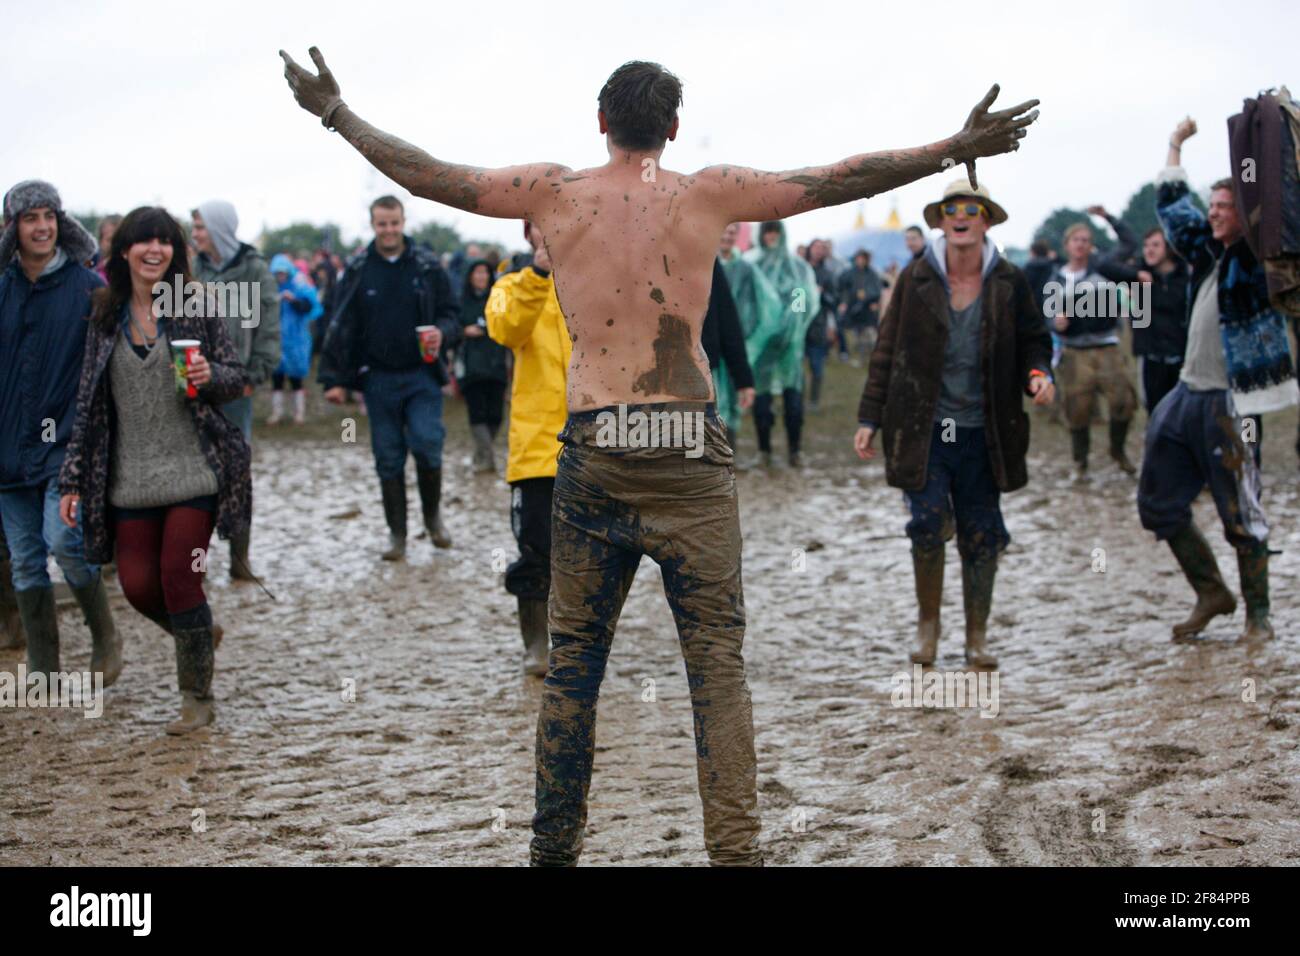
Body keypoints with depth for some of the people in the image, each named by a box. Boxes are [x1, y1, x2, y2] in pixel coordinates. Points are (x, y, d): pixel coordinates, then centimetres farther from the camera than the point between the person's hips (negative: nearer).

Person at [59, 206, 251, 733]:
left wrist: (209, 376, -21)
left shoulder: (196, 307, -1)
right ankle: (200, 633, 32)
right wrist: (72, 480, 8)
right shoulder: (105, 317, 8)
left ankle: (197, 698, 8)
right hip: (131, 477, 3)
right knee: (137, 584, -1)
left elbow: (237, 376, 3)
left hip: (193, 468, -3)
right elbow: (89, 402, 10)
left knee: (179, 578, -8)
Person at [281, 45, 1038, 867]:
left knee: (574, 659, 12)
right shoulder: (710, 195, 1)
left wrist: (336, 113, 21)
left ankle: (555, 845, 19)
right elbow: (838, 181, 2)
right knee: (717, 658, 1)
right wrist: (958, 148, 9)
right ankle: (735, 846, -4)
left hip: (591, 449, 2)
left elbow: (425, 175, 8)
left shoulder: (555, 192, 4)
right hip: (689, 448, -2)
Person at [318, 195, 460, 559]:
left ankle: (433, 515, 10)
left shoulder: (427, 266, 2)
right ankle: (397, 534, 15)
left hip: (422, 375, -1)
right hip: (378, 378, 1)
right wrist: (334, 378, -1)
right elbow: (340, 326, 4)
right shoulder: (358, 270, 3)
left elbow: (451, 313, 8)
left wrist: (443, 333, -16)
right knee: (388, 458, 4)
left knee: (427, 444, -15)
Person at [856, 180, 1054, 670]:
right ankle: (927, 621, 10)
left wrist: (1039, 373, -12)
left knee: (981, 536, 4)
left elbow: (1033, 339, 12)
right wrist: (869, 418, 3)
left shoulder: (1009, 283, 2)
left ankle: (977, 637, 18)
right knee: (928, 523, -13)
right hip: (923, 430, -1)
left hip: (982, 433, 1)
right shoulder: (915, 279, 1)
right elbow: (888, 350, 5)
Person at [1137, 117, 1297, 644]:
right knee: (1158, 503, 11)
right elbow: (1172, 207, 27)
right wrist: (1175, 147, 33)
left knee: (1240, 512, -2)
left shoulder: (1256, 255, -6)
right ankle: (1211, 592, 24)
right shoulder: (1210, 253, 13)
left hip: (1228, 400, -8)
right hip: (1188, 394, 8)